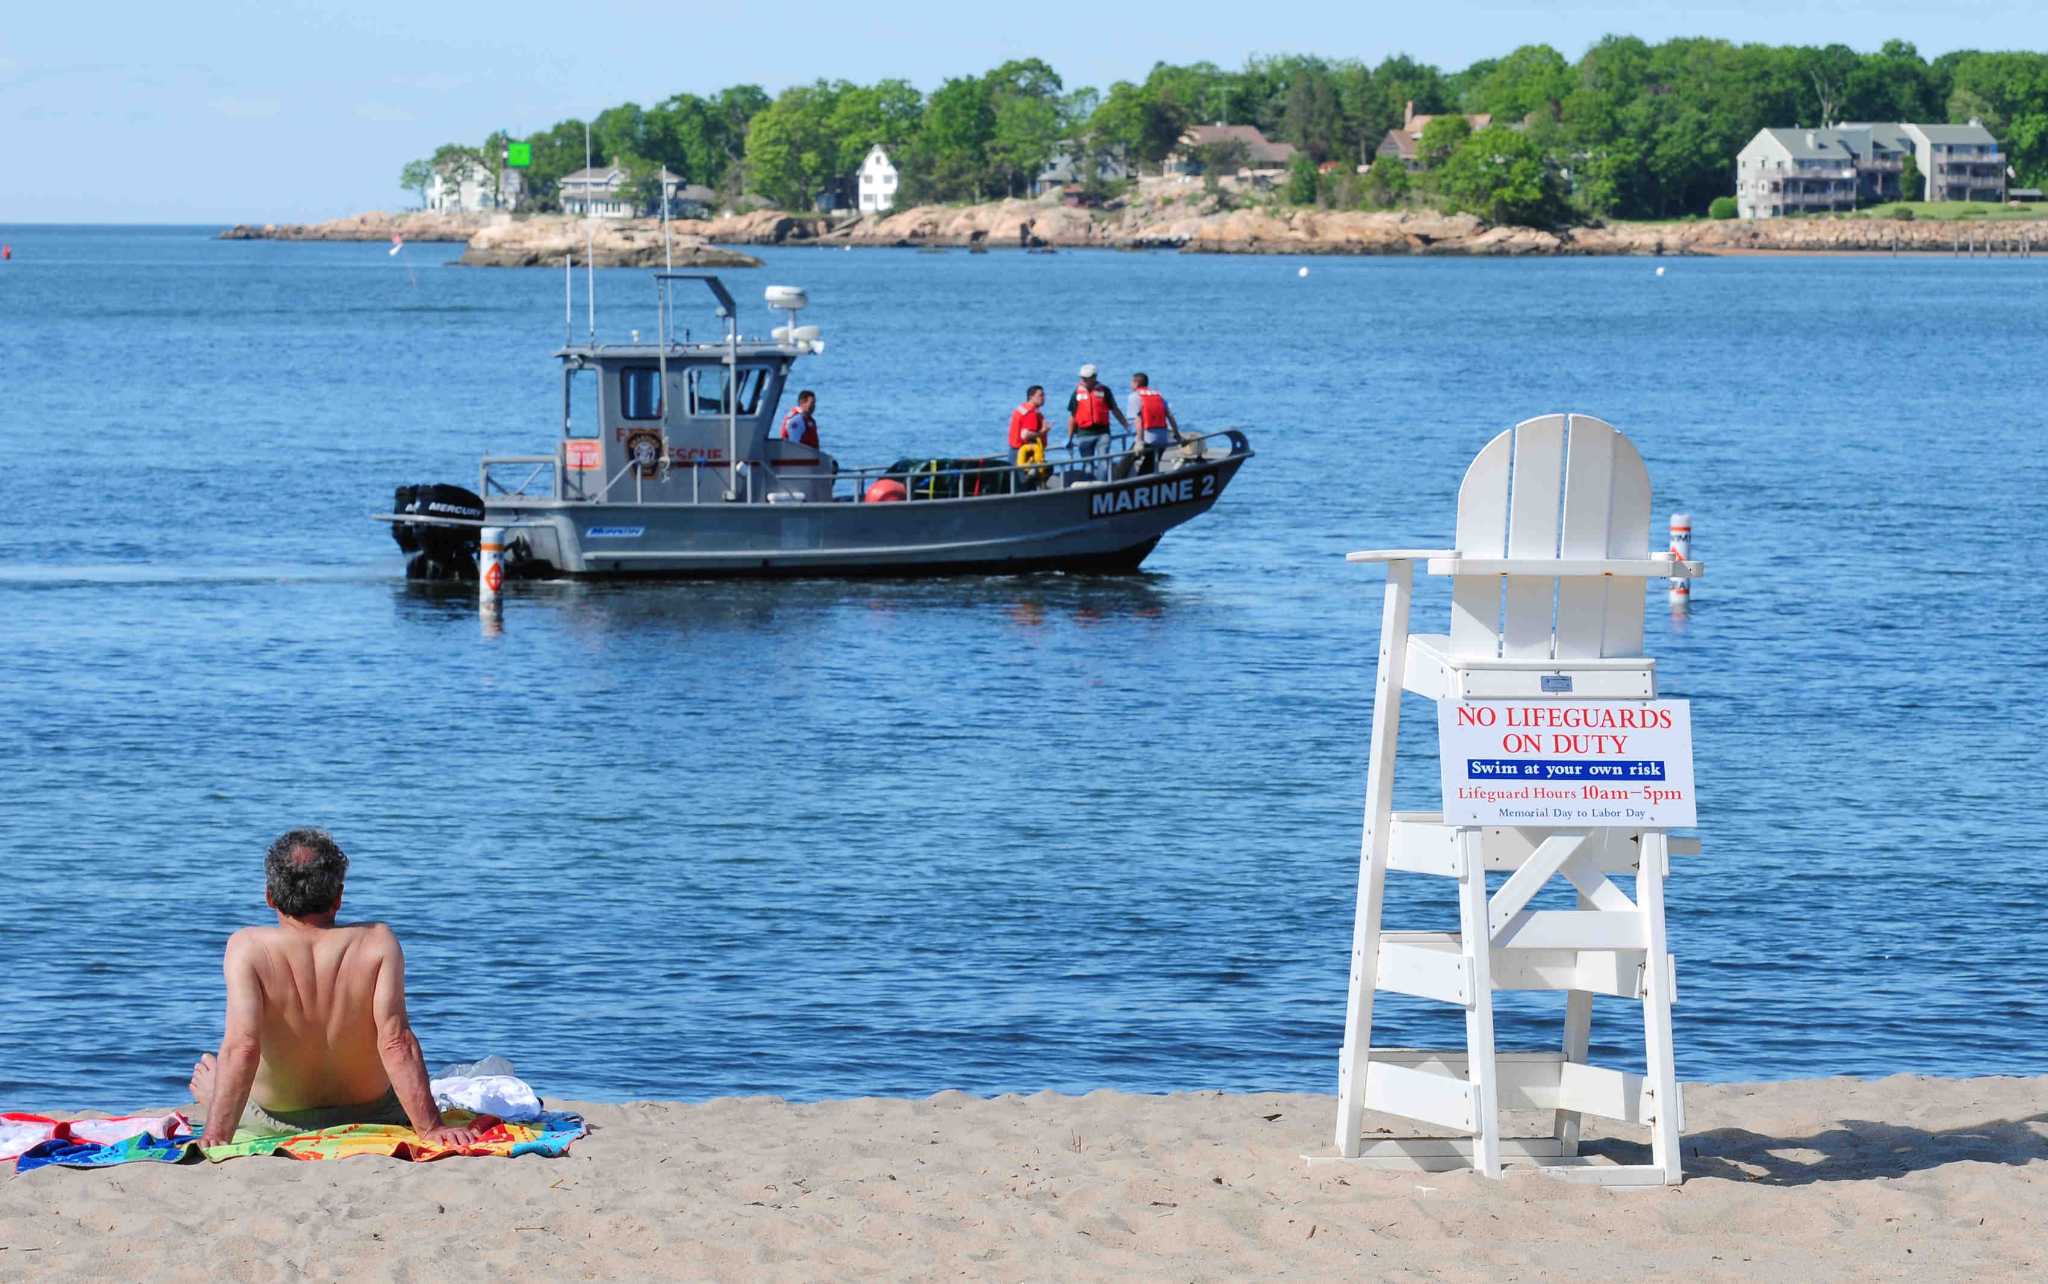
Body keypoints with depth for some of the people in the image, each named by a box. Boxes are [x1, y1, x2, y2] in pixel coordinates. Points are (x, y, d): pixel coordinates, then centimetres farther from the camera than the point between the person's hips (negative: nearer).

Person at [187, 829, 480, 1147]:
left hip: (275, 1126, -1)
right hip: (371, 1118, 1)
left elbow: (242, 1045, -33)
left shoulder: (248, 948, -25)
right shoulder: (377, 942, -21)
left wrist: (216, 1136, -34)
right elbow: (396, 1042, -27)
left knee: (204, 1073, 34)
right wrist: (431, 1129, -26)